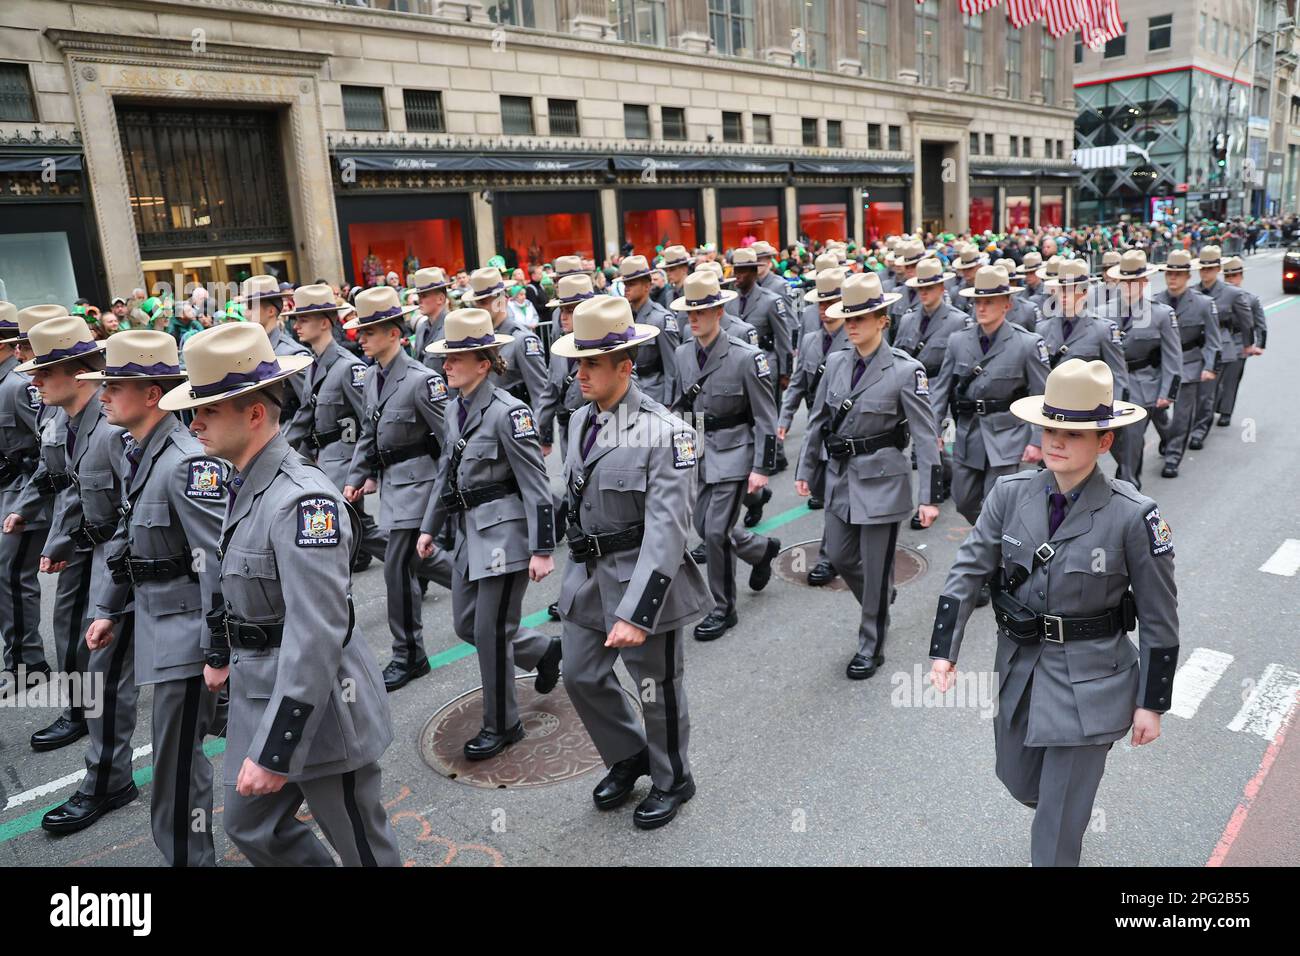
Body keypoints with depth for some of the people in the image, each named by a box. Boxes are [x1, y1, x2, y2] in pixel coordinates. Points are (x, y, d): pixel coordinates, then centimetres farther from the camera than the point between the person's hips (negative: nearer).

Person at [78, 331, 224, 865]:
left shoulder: (188, 461, -21)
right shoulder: (138, 453, 8)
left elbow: (218, 559, -24)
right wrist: (110, 610, 19)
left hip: (186, 629, -9)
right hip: (155, 619, 9)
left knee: (176, 765, -1)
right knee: (181, 746, 22)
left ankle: (187, 855, 16)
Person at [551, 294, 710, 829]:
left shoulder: (664, 432, -20)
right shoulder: (580, 420, 4)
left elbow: (666, 528, -25)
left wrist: (635, 611, -29)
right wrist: (580, 571, 17)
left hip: (643, 578, -7)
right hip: (586, 574, 7)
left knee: (657, 687, 11)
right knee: (581, 677, 16)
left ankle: (672, 781, 37)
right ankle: (628, 756, 42)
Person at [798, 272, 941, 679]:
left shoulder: (905, 370, -13)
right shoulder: (836, 363, 3)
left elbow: (925, 436, -12)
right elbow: (818, 420, 12)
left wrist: (930, 496, -14)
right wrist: (805, 469, 12)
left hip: (882, 479, -5)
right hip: (840, 477, 6)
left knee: (876, 566, 4)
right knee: (839, 556, 13)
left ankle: (871, 646, 21)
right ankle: (878, 604, 43)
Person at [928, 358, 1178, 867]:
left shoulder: (1132, 515, -17)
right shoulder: (1011, 494, -8)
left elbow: (1159, 618, -8)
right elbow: (966, 572, -8)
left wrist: (1152, 703, -3)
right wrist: (943, 654, -16)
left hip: (1090, 680, -4)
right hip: (1018, 667, 4)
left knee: (1057, 823, 4)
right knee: (1018, 782, 24)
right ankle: (1071, 797, 58)